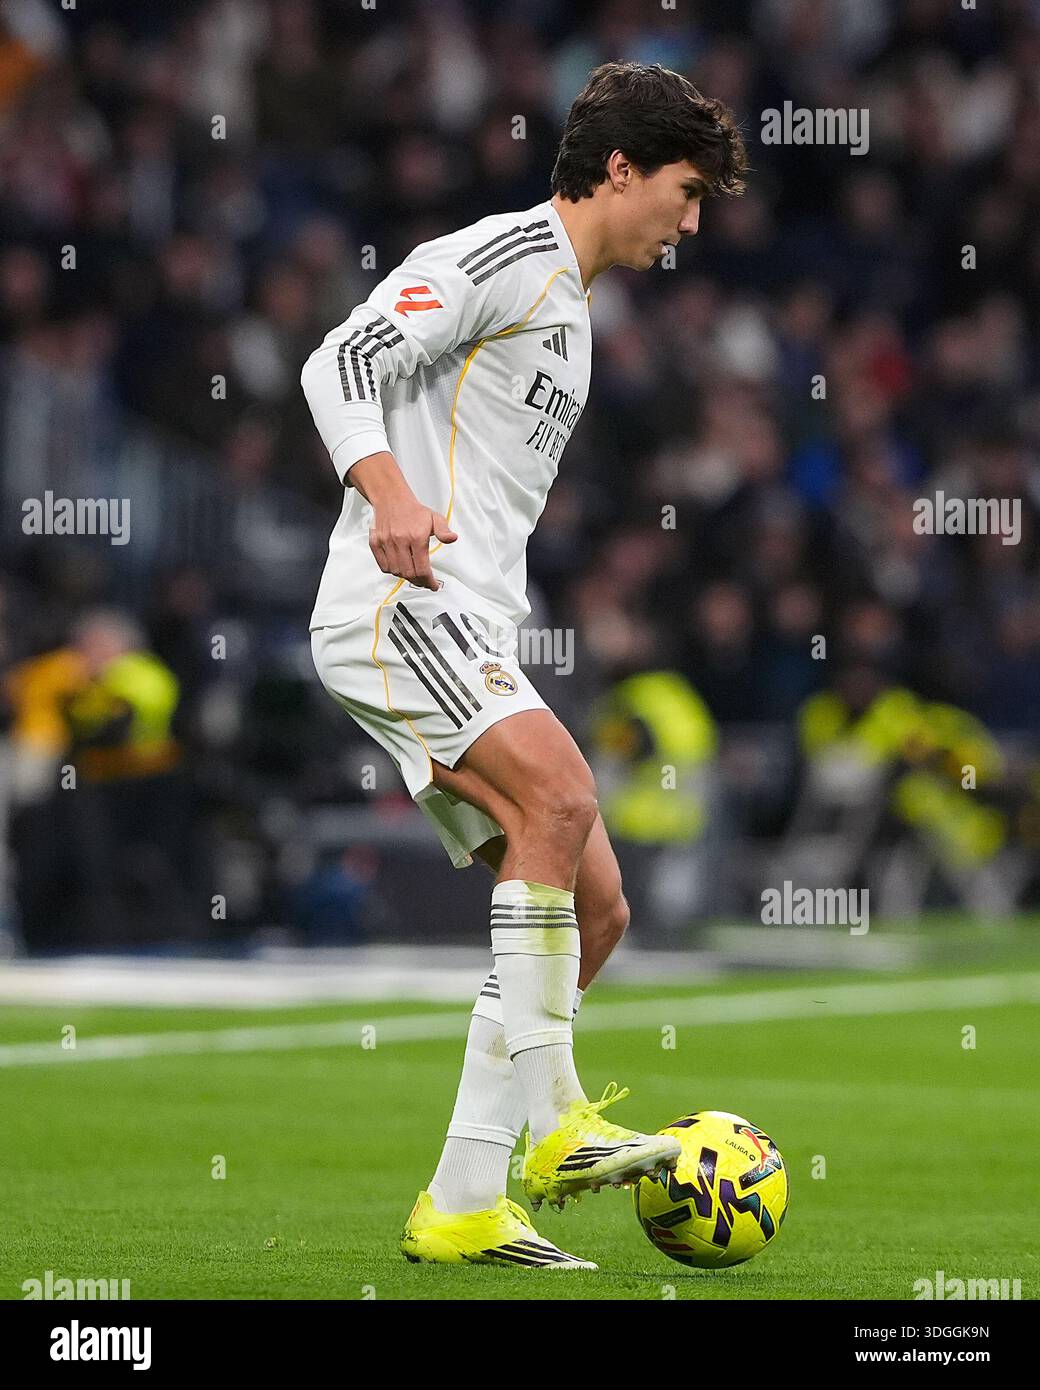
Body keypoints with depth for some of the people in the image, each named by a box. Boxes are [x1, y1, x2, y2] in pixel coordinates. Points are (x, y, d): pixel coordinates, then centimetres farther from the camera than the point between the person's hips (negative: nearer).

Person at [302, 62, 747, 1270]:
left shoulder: (567, 309, 27)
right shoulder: (506, 254, -3)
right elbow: (340, 365, -15)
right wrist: (393, 497, -30)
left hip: (469, 637, 10)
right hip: (395, 607, -10)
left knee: (593, 909, 2)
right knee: (559, 794, -30)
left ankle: (462, 1206, -1)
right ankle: (551, 1121, -29)